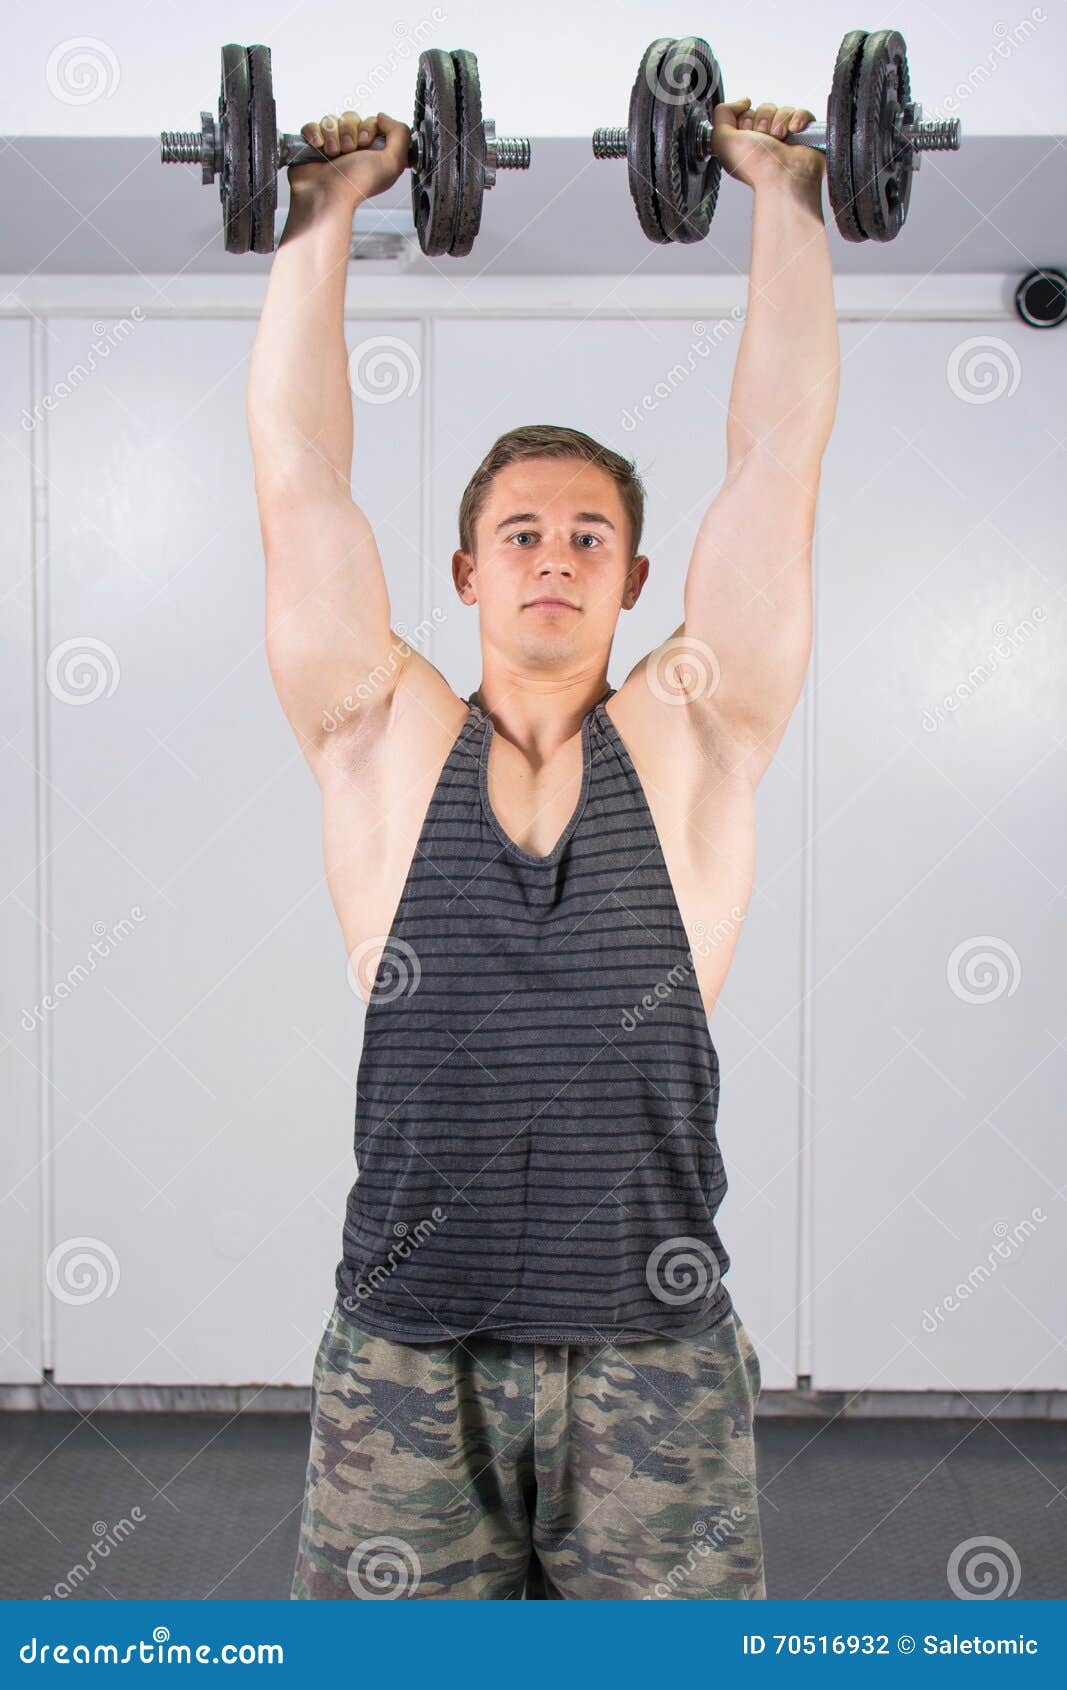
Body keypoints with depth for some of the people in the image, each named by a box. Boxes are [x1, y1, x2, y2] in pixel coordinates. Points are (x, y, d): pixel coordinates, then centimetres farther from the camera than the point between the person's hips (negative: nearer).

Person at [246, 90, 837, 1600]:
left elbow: (778, 456, 2)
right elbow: (297, 472, 2)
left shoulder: (690, 746, 3)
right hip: (407, 1354, 0)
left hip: (656, 1354, 0)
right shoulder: (385, 745, 3)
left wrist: (783, 193, 8)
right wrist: (329, 209, 8)